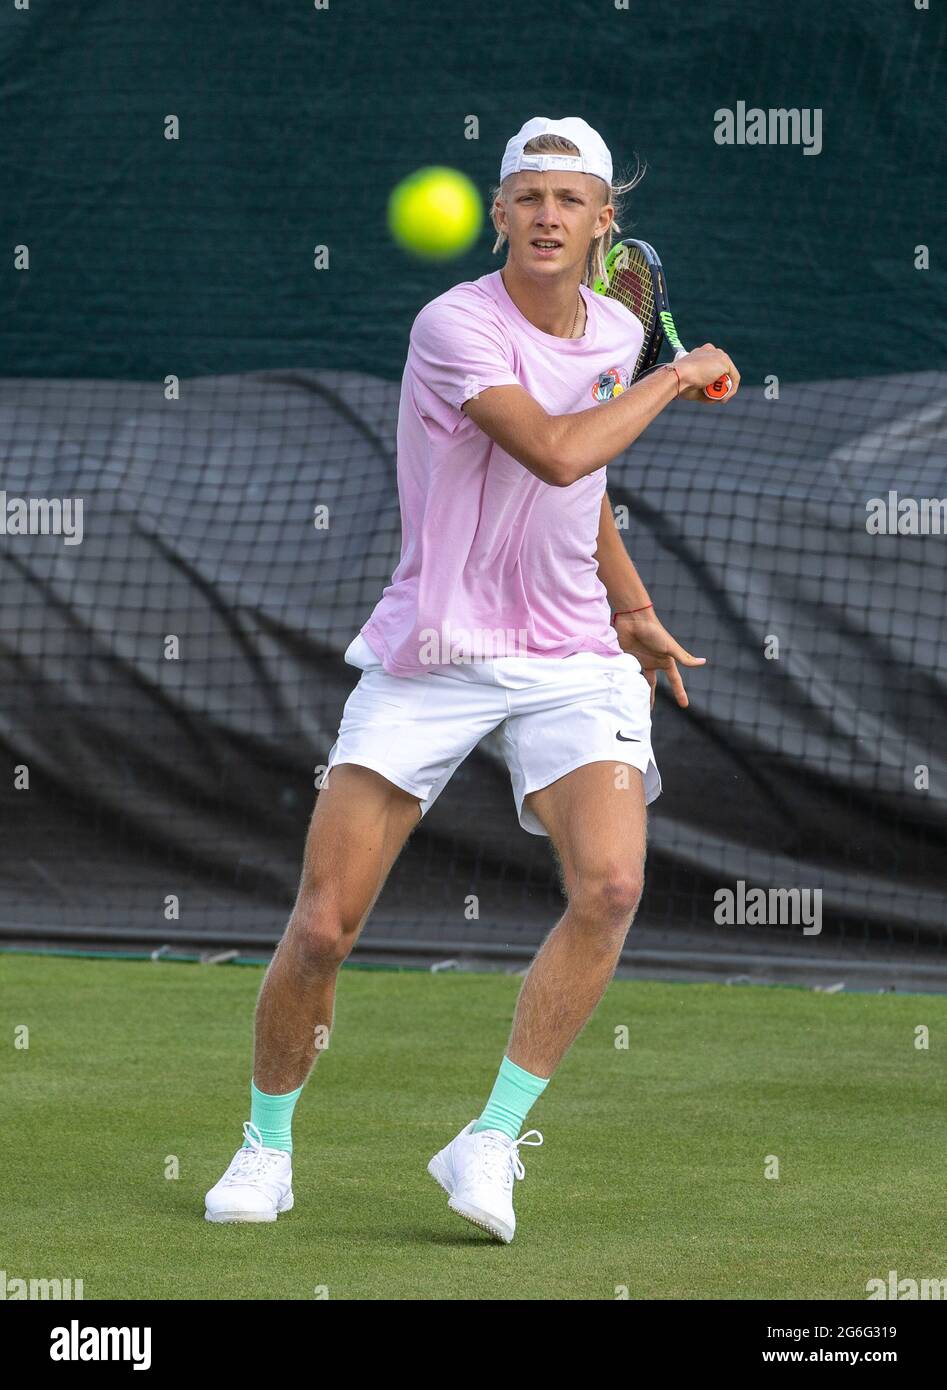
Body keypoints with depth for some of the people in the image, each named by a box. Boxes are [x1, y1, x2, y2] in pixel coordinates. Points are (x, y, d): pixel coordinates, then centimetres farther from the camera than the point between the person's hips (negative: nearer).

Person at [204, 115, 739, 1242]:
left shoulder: (614, 333, 8)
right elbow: (557, 452, -28)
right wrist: (677, 378, -16)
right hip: (431, 657, -4)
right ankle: (266, 1145, 19)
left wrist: (633, 609, 21)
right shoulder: (455, 325, -14)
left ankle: (490, 1142, -12)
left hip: (572, 661, 4)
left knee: (611, 886, -22)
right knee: (323, 927, -6)